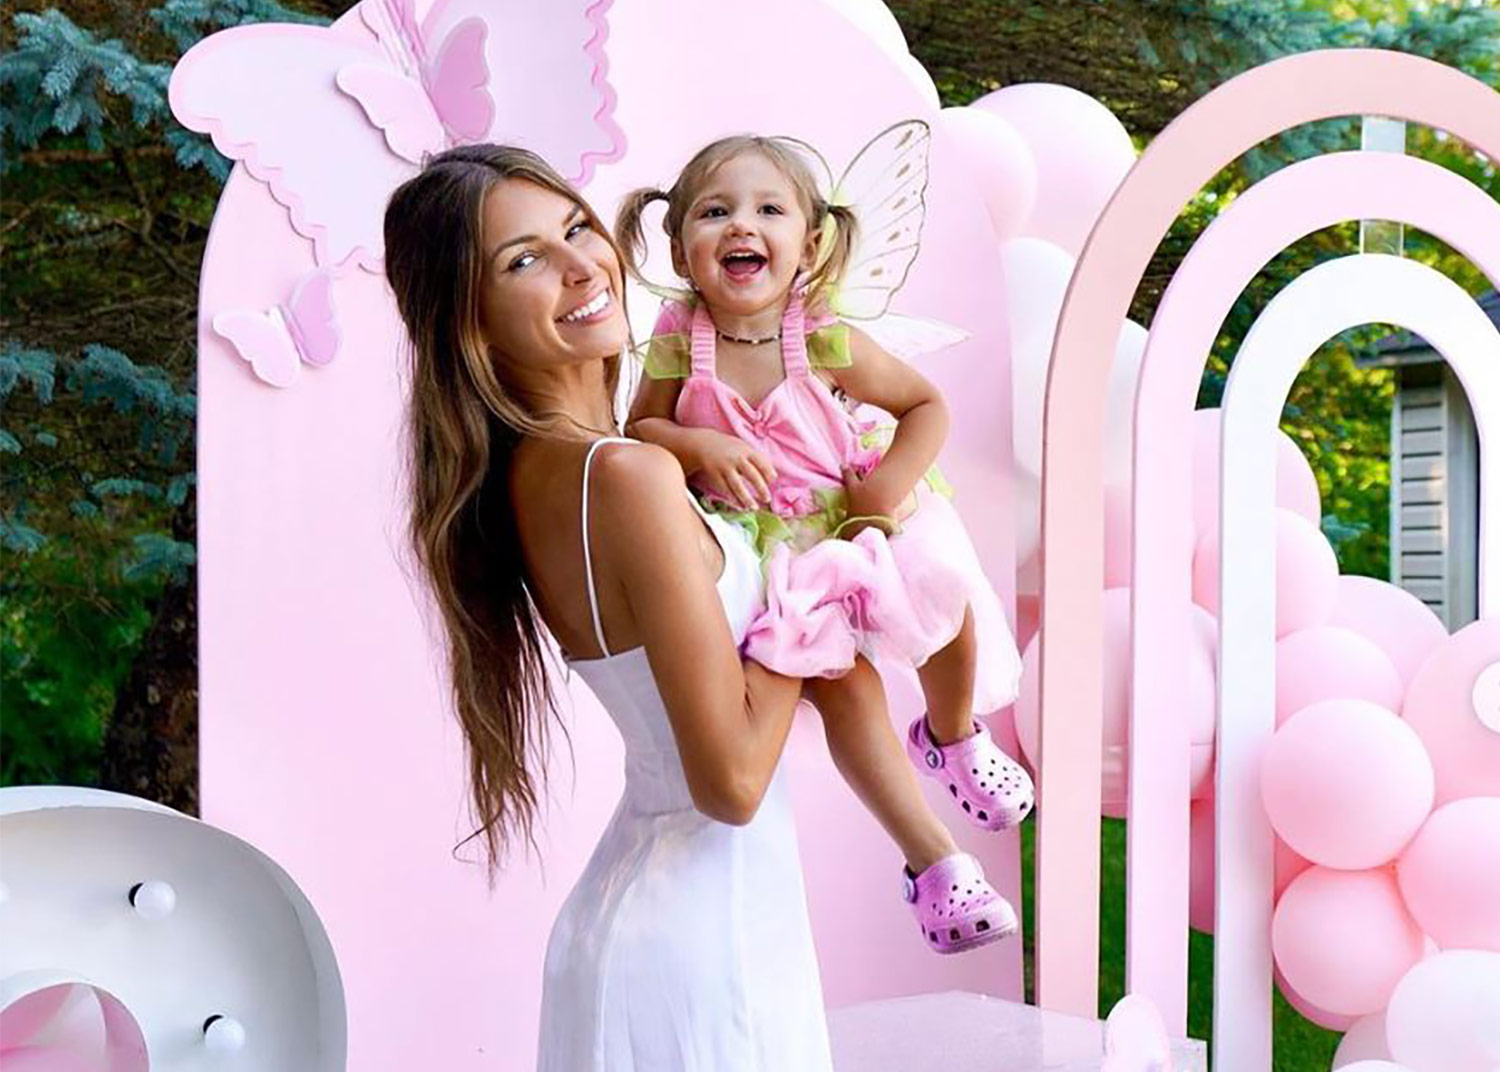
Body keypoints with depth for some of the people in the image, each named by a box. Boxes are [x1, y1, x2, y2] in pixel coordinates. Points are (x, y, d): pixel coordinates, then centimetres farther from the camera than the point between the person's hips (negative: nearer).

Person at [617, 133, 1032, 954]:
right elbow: (640, 431, -7)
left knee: (949, 617, -3)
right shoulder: (678, 345, -15)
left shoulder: (827, 344, -18)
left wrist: (893, 478, -22)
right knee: (842, 683, -14)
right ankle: (931, 859, -1)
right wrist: (700, 447, -27)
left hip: (861, 522, 1)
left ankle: (953, 738, 37)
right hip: (772, 554, -1)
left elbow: (927, 405, -7)